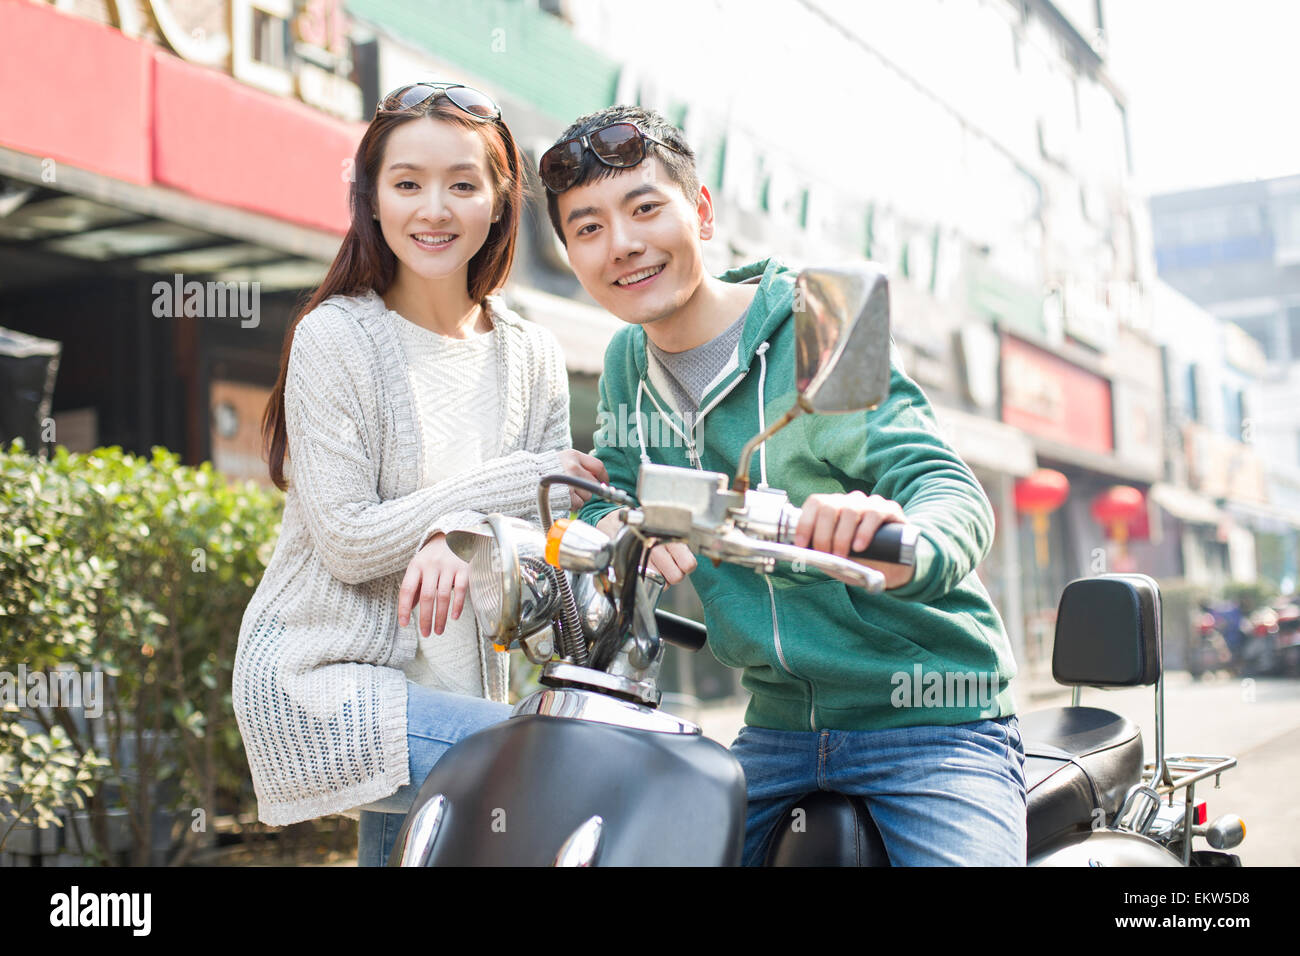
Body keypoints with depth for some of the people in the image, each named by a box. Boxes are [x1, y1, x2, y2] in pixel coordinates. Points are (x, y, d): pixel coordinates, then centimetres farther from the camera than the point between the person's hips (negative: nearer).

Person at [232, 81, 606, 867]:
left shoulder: (532, 356, 7)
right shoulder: (336, 337, -8)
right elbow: (347, 541, -14)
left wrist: (464, 533, -19)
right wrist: (520, 480, -14)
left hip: (452, 686, 6)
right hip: (321, 682, -6)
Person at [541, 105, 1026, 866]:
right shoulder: (629, 365, 7)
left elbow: (949, 487, -21)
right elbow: (603, 503, 13)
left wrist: (908, 548, -45)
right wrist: (614, 530, -12)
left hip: (929, 717, -5)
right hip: (776, 729, 5)